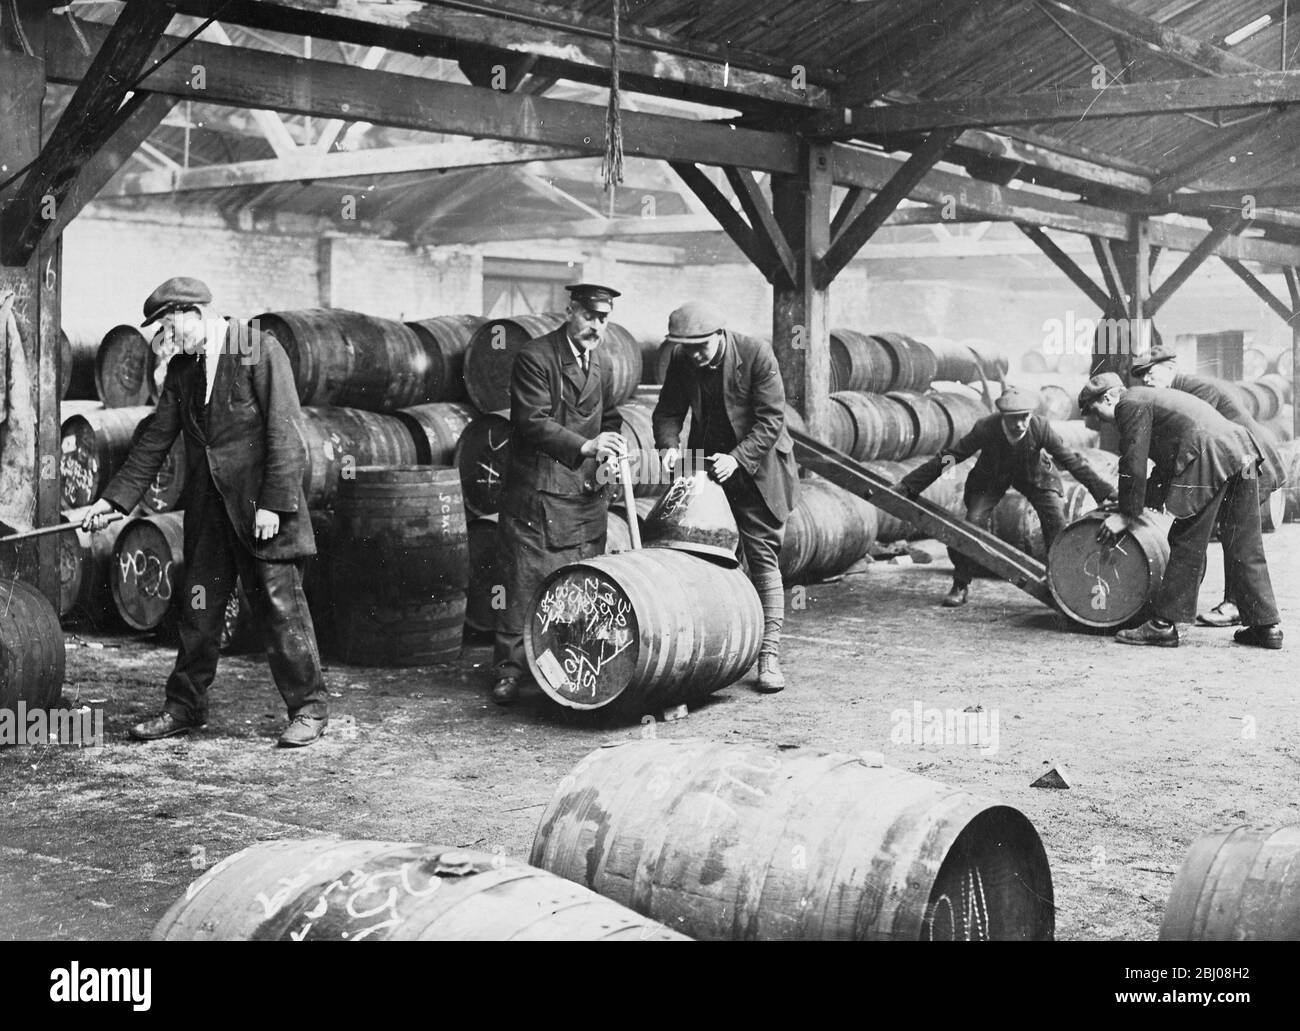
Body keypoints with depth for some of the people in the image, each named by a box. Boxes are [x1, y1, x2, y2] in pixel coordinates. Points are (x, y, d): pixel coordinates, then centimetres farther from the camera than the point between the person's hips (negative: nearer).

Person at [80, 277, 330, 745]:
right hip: (207, 506, 6)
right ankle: (185, 707, 21)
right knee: (197, 608, 9)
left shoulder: (261, 352, -8)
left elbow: (284, 432, -12)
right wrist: (112, 499, 7)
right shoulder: (181, 369, 11)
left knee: (282, 606, -2)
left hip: (262, 505, -6)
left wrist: (273, 503, -17)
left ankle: (309, 709, 8)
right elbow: (155, 441, 13)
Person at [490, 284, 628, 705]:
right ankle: (509, 670, 5)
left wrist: (612, 450, 4)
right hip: (537, 493, -6)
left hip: (588, 495, 6)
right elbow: (533, 421, -19)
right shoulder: (534, 358, -9)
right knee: (525, 581, -4)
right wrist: (585, 446, -30)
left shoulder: (603, 367, 14)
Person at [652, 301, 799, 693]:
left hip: (756, 467, -4)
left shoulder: (757, 355, -18)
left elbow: (771, 420, -18)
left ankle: (769, 654, 0)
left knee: (763, 557, -3)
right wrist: (669, 444, -19)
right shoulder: (681, 360, -6)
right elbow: (668, 410, 1)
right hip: (706, 468, 4)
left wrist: (737, 458, -28)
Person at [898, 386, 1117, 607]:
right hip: (991, 478, -1)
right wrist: (908, 485, -26)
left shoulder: (1041, 428, -32)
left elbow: (1074, 461, -23)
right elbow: (947, 457, -26)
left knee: (1056, 522, -14)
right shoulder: (985, 428, -33)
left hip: (1034, 476, 1)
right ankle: (960, 586, 2)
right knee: (974, 523, -15)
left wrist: (1106, 493, -24)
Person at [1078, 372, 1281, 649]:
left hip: (1208, 458, -9)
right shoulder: (1151, 397, 31)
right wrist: (1146, 501, 36)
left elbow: (1133, 462, -5)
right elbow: (1166, 464, 36)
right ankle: (1266, 627, 13)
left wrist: (1127, 514, 2)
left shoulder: (1130, 404, 2)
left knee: (1187, 546, -3)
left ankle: (1163, 624, 1)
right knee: (1244, 549, 11)